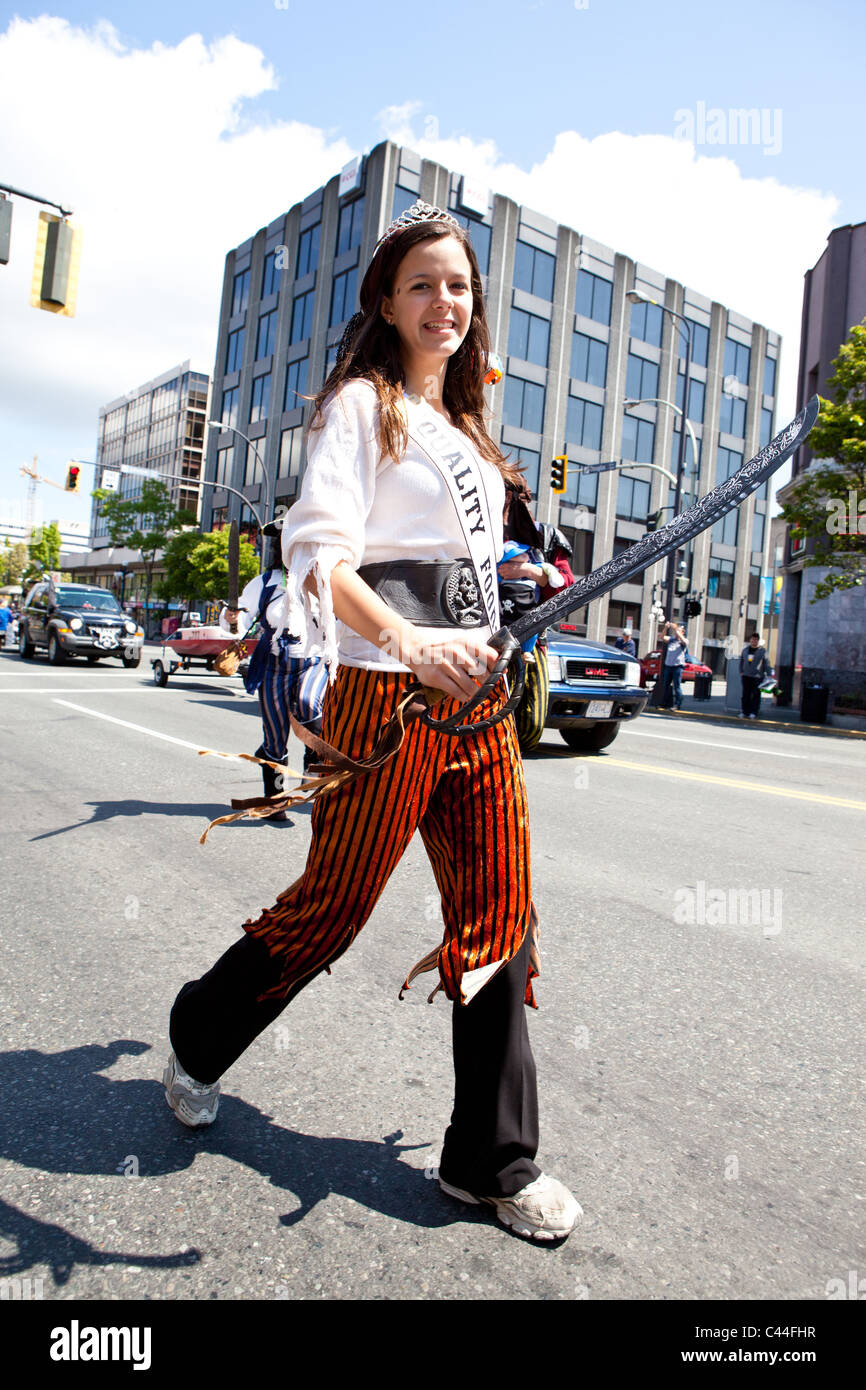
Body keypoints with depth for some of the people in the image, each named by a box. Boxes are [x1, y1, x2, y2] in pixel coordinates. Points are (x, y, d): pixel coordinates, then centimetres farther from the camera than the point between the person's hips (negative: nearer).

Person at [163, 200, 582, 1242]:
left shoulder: (462, 421, 21)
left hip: (476, 689, 7)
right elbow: (320, 557, -17)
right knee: (332, 908, 3)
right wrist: (409, 642, -33)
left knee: (498, 914, 5)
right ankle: (197, 1042, 33)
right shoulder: (360, 403, -2)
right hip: (386, 689, -7)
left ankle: (493, 1162, 20)